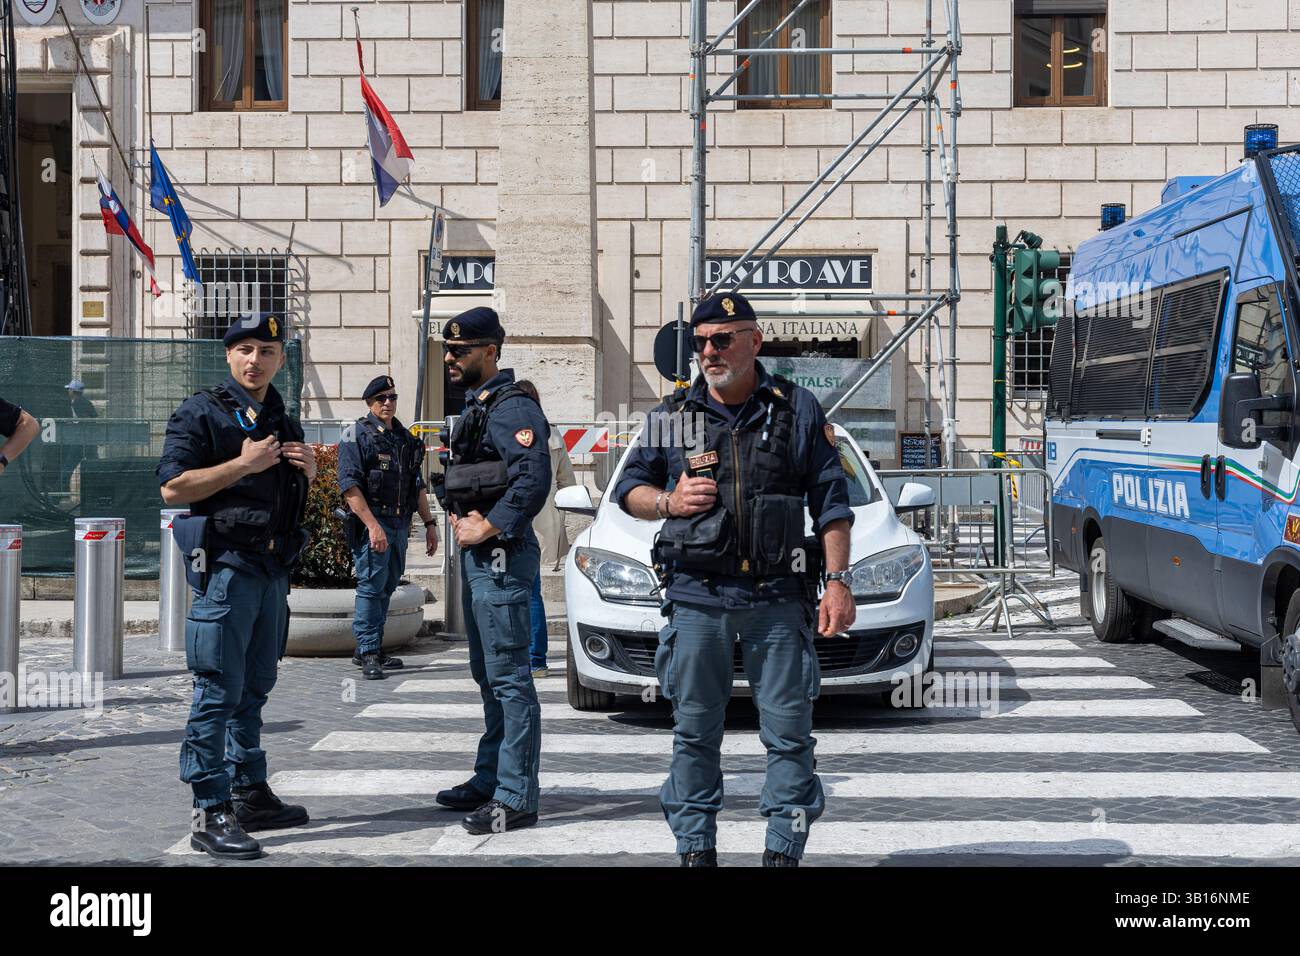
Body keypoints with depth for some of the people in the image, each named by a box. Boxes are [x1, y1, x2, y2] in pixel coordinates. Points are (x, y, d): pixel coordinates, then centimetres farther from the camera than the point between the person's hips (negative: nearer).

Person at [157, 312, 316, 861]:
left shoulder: (282, 421, 19)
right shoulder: (202, 414, -4)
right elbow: (173, 487, -14)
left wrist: (308, 471, 6)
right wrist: (244, 464, -17)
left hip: (273, 566, 8)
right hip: (225, 564, -8)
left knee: (254, 689, 14)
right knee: (218, 692, -9)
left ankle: (250, 795, 23)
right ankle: (211, 815, -8)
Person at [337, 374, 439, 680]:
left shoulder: (405, 438, 18)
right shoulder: (358, 436, -5)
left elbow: (417, 484, 25)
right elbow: (349, 485, -14)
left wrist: (429, 523, 18)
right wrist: (372, 525, -21)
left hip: (400, 523, 7)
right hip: (371, 520, -7)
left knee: (386, 586, 11)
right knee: (372, 585, -10)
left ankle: (370, 650, 19)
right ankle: (368, 654, -7)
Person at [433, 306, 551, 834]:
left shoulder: (511, 408, -14)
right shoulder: (476, 408, 18)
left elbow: (534, 478, -25)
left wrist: (487, 528, -19)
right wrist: (461, 518, 6)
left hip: (500, 555, -11)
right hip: (477, 554, 11)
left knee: (509, 676, -9)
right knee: (488, 674, 17)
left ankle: (516, 799, -8)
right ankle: (490, 780, 27)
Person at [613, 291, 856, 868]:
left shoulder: (798, 410, 6)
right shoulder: (673, 415, 9)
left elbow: (831, 503, 7)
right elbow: (629, 488, 17)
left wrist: (837, 581, -2)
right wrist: (668, 501, -4)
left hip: (778, 597, -1)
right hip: (697, 597, 1)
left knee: (789, 731, 0)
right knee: (694, 732, 5)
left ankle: (783, 851, 9)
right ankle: (695, 849, 15)